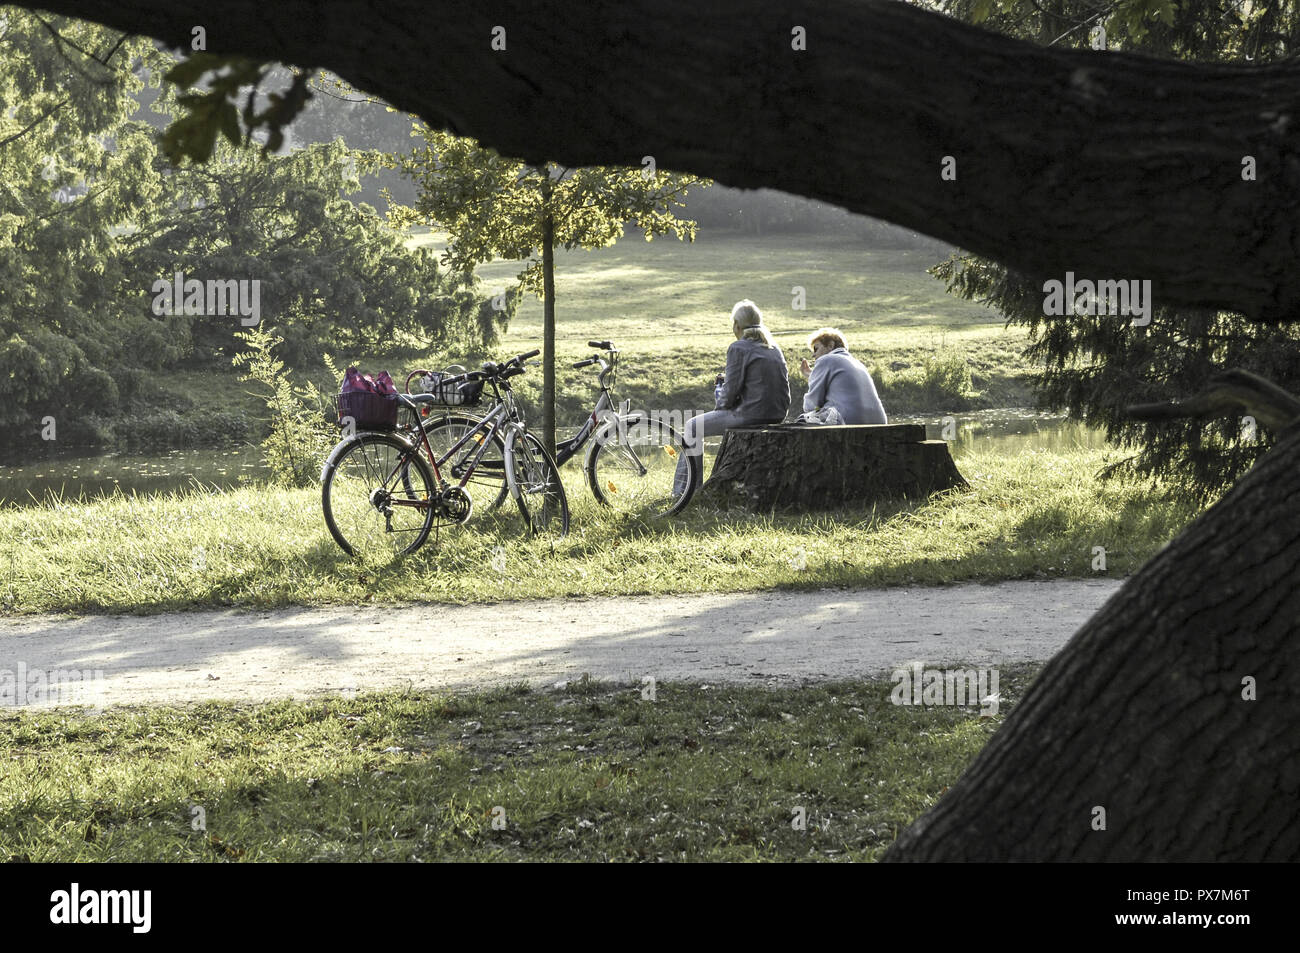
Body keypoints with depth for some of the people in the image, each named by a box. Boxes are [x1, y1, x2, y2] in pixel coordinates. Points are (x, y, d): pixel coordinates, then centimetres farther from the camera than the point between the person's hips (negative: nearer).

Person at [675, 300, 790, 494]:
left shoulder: (738, 348, -9)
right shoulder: (774, 348, 13)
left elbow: (731, 393, -14)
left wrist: (720, 387, 10)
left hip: (751, 415, -8)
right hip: (777, 415, 8)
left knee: (693, 426, 10)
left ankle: (682, 489, 13)